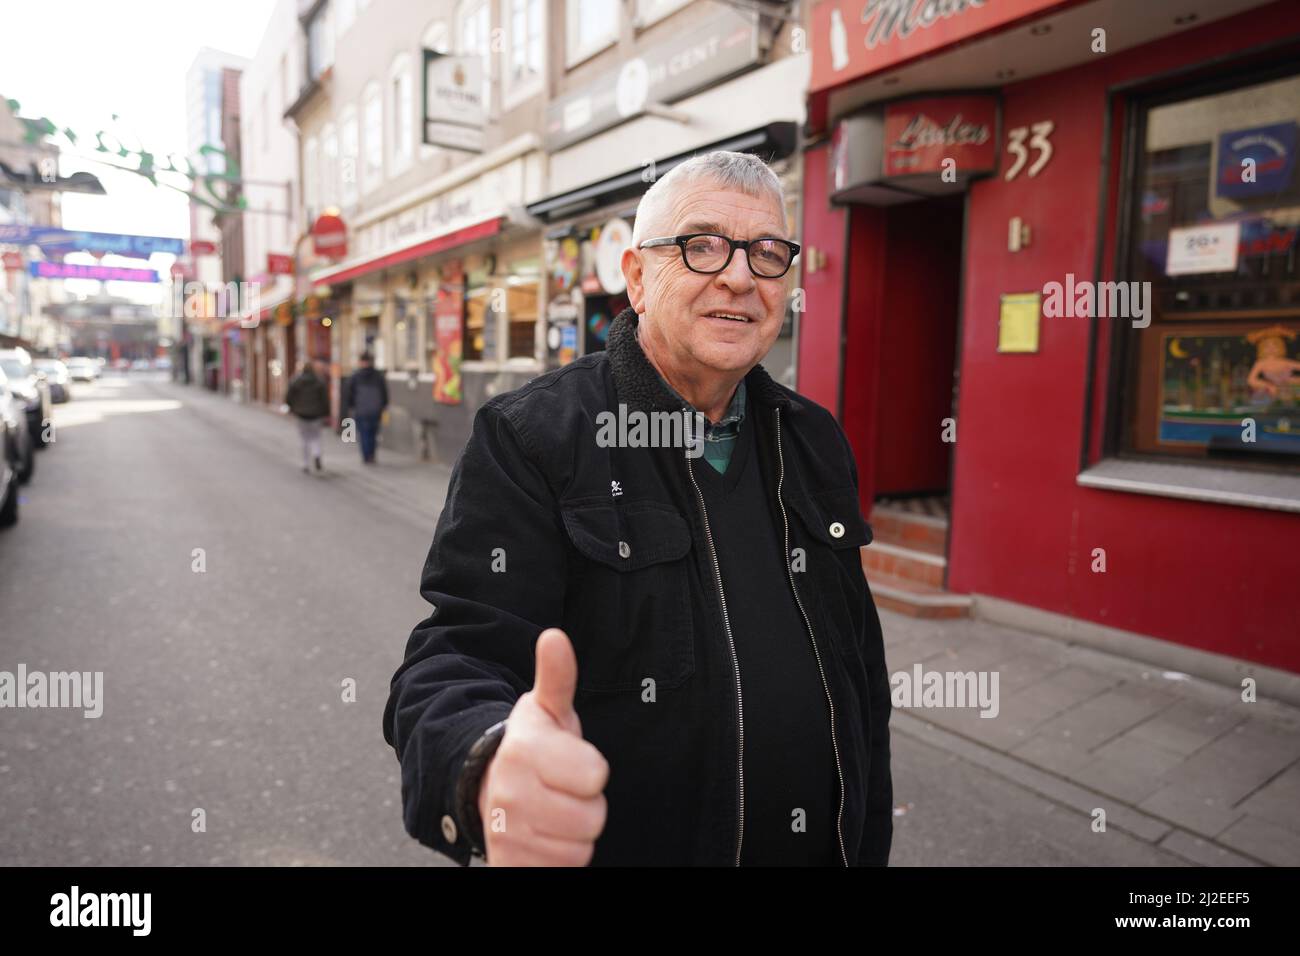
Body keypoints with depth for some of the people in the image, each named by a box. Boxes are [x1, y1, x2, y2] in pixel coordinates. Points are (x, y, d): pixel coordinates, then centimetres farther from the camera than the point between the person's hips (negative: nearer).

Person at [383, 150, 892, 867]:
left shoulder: (816, 441, 2)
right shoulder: (527, 439, -16)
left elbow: (862, 673, 7)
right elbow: (458, 659, -22)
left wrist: (870, 846, 7)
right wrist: (494, 767, -44)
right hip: (628, 845, -4)